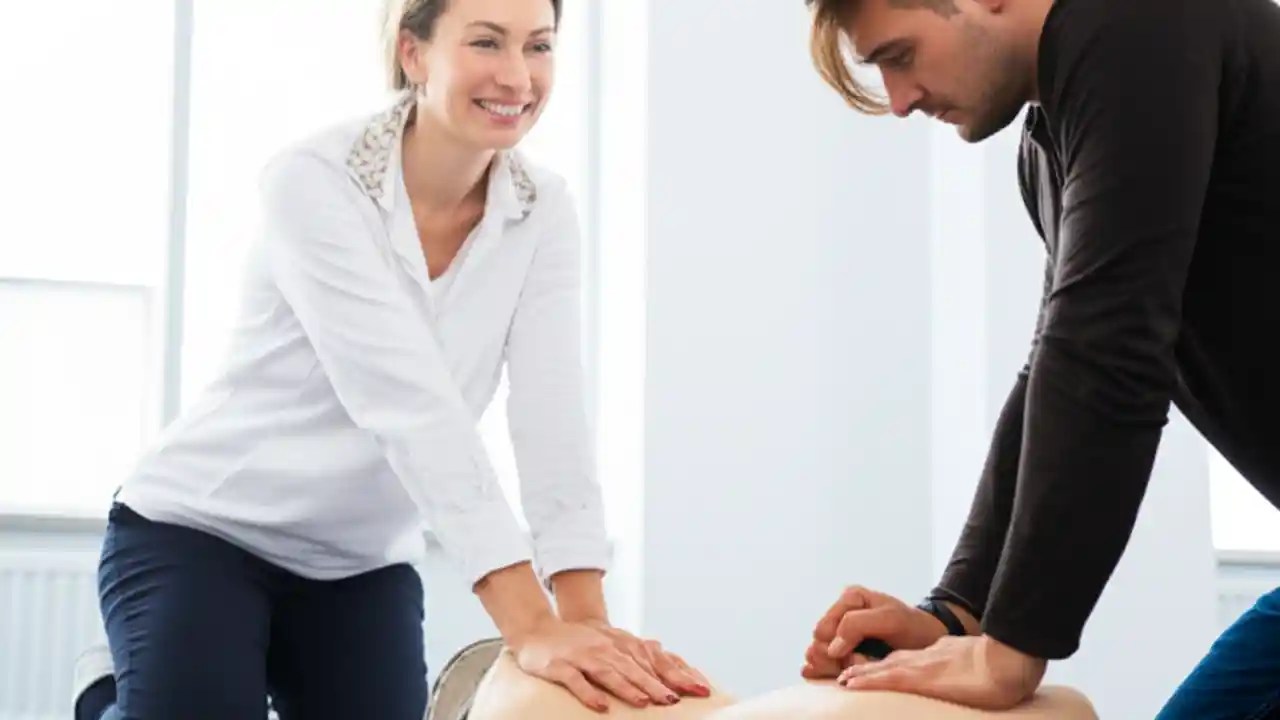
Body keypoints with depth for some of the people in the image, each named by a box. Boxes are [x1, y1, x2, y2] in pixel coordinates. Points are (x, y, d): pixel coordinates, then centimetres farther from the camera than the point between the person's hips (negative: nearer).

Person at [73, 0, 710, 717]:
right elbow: (407, 405, -34)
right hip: (200, 530, -5)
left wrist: (585, 617, -31)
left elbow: (552, 412, -17)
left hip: (363, 564, 5)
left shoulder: (544, 211, -7)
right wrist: (530, 627, -41)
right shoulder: (317, 181, -24)